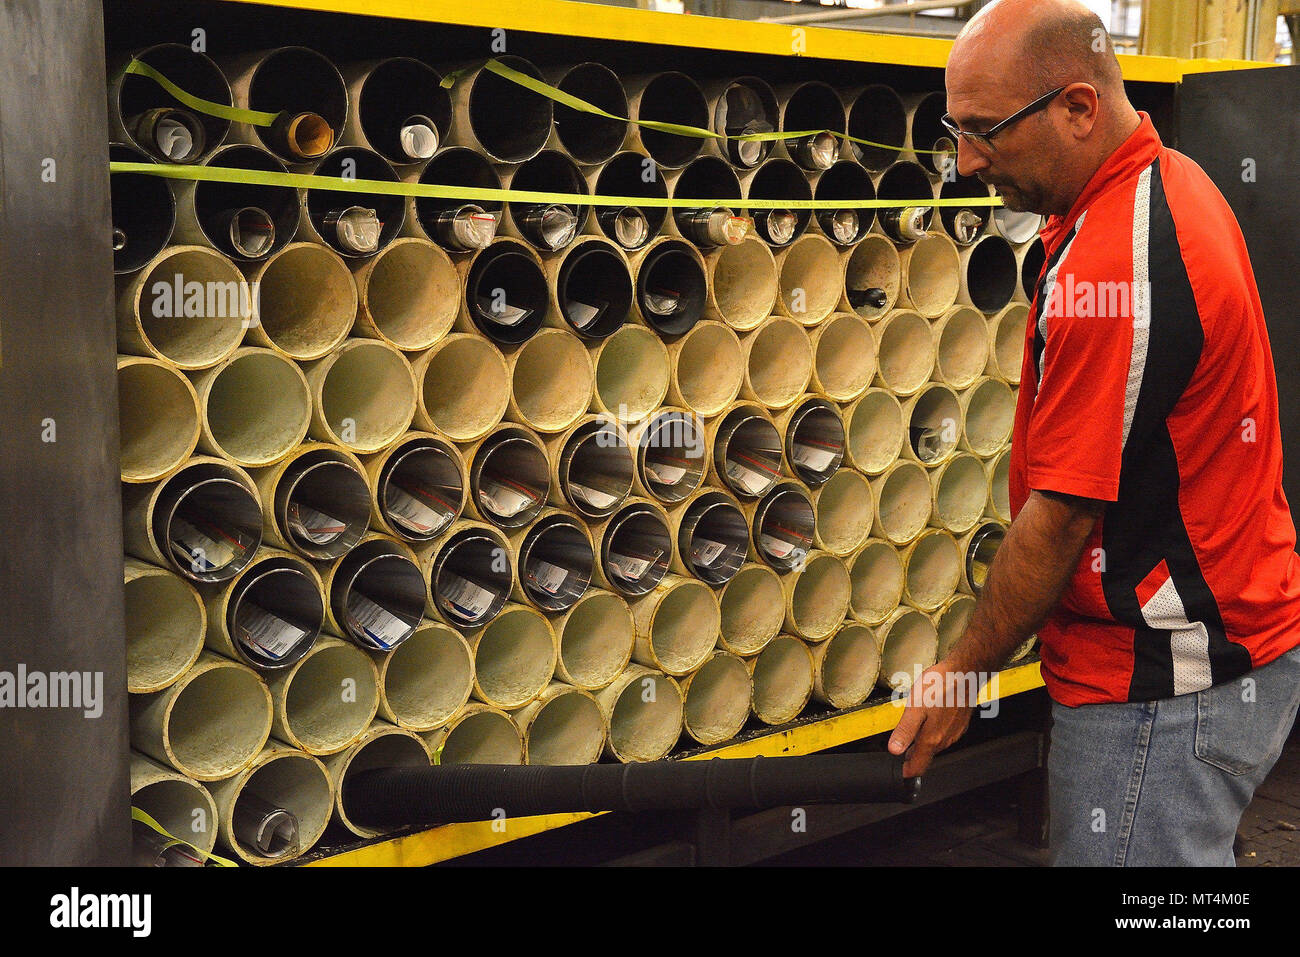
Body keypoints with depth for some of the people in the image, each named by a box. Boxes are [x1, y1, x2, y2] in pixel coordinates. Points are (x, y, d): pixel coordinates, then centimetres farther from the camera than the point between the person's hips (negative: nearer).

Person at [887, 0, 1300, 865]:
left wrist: (961, 675, -9)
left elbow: (1061, 517, -22)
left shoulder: (1111, 269, -26)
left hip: (1164, 688, -10)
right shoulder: (1174, 181, 7)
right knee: (1190, 854, 21)